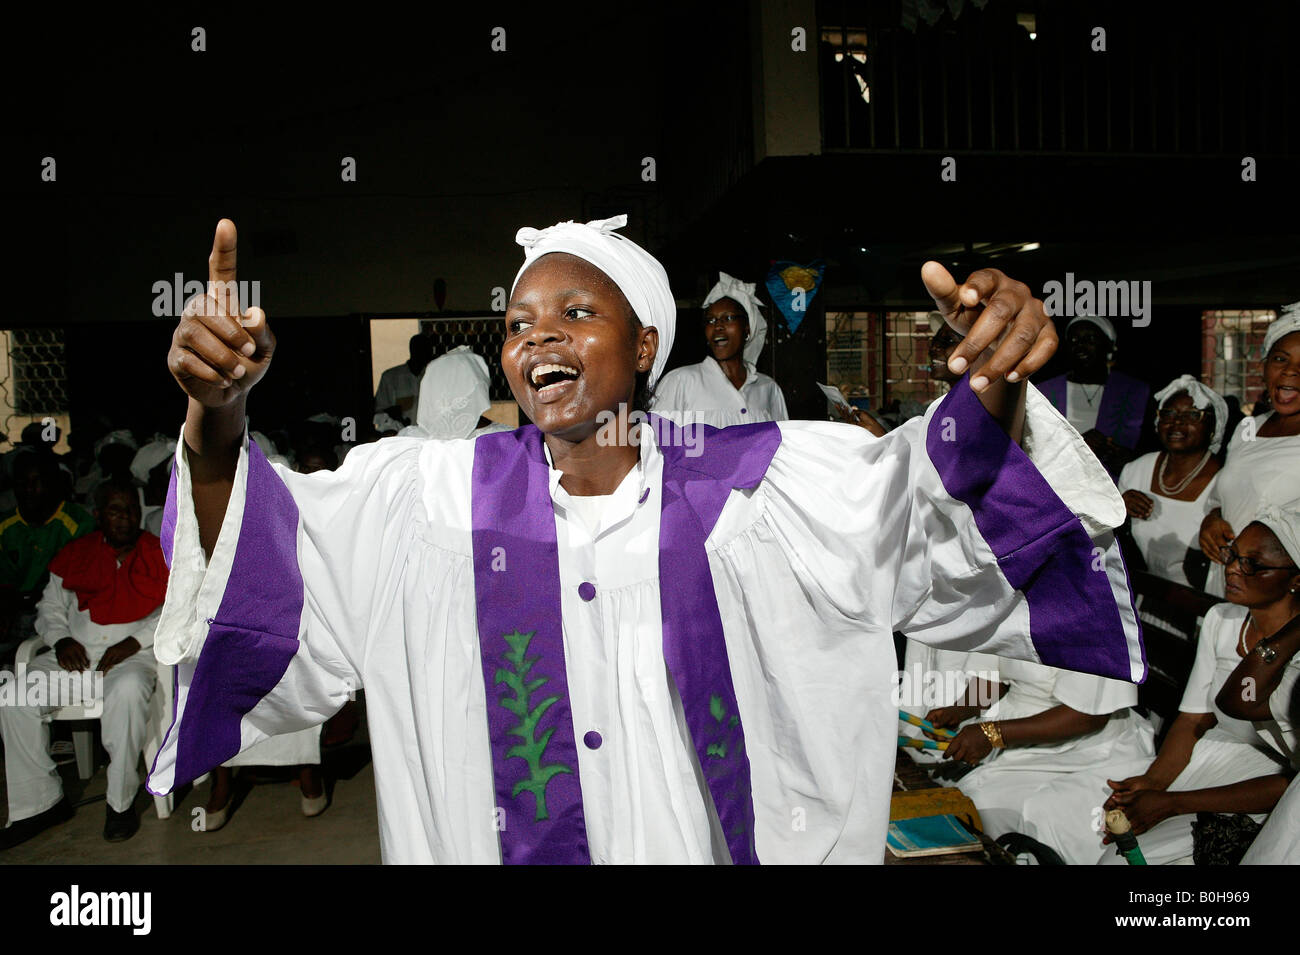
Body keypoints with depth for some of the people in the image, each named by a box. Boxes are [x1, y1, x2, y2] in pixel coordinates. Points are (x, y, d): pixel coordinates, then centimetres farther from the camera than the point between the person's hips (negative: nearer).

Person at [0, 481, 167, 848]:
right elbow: (50, 608, 20)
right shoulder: (75, 554, 17)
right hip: (76, 653, 4)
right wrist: (61, 640, -2)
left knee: (127, 690, -38)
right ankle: (40, 802, -7)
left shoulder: (160, 555, 6)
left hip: (133, 652, -4)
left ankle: (121, 801, -22)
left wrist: (132, 643, -15)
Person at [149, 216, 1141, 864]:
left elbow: (929, 508, -17)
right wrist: (219, 417, -30)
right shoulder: (432, 497, -6)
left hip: (748, 841, 0)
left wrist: (996, 390, -37)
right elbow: (265, 562, -11)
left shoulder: (756, 481, -10)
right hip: (501, 842, 1)